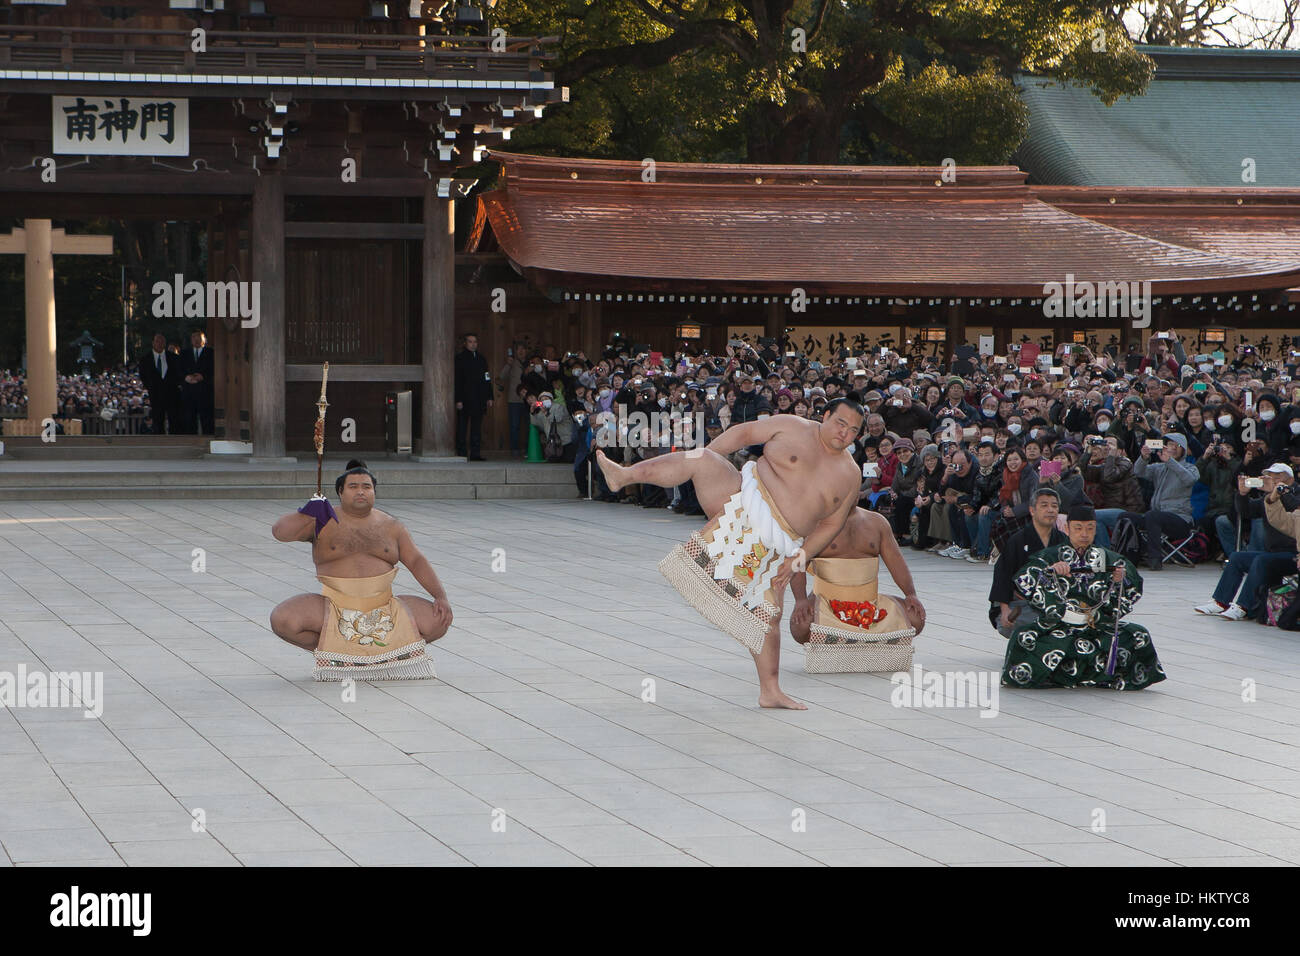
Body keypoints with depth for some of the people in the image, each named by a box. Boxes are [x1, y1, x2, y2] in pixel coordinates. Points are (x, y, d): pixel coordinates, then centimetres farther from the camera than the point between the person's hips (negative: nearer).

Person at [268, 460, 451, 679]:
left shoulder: (390, 526, 12)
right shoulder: (323, 523, 3)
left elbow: (417, 561, 9)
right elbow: (279, 531, -9)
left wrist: (441, 596, -6)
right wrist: (306, 514, -28)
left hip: (383, 608, 2)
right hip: (334, 608, -2)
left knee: (438, 622, -17)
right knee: (282, 620, -27)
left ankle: (382, 648, 7)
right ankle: (329, 650, 2)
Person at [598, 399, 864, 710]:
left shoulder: (850, 475, 8)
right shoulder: (792, 428, 3)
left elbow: (831, 525, 10)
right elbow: (746, 432, 7)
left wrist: (798, 559, 1)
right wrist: (705, 455, -3)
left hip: (774, 548, 2)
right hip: (744, 506, -2)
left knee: (767, 615, -1)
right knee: (701, 460, -25)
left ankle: (770, 690, 7)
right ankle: (623, 476, -27)